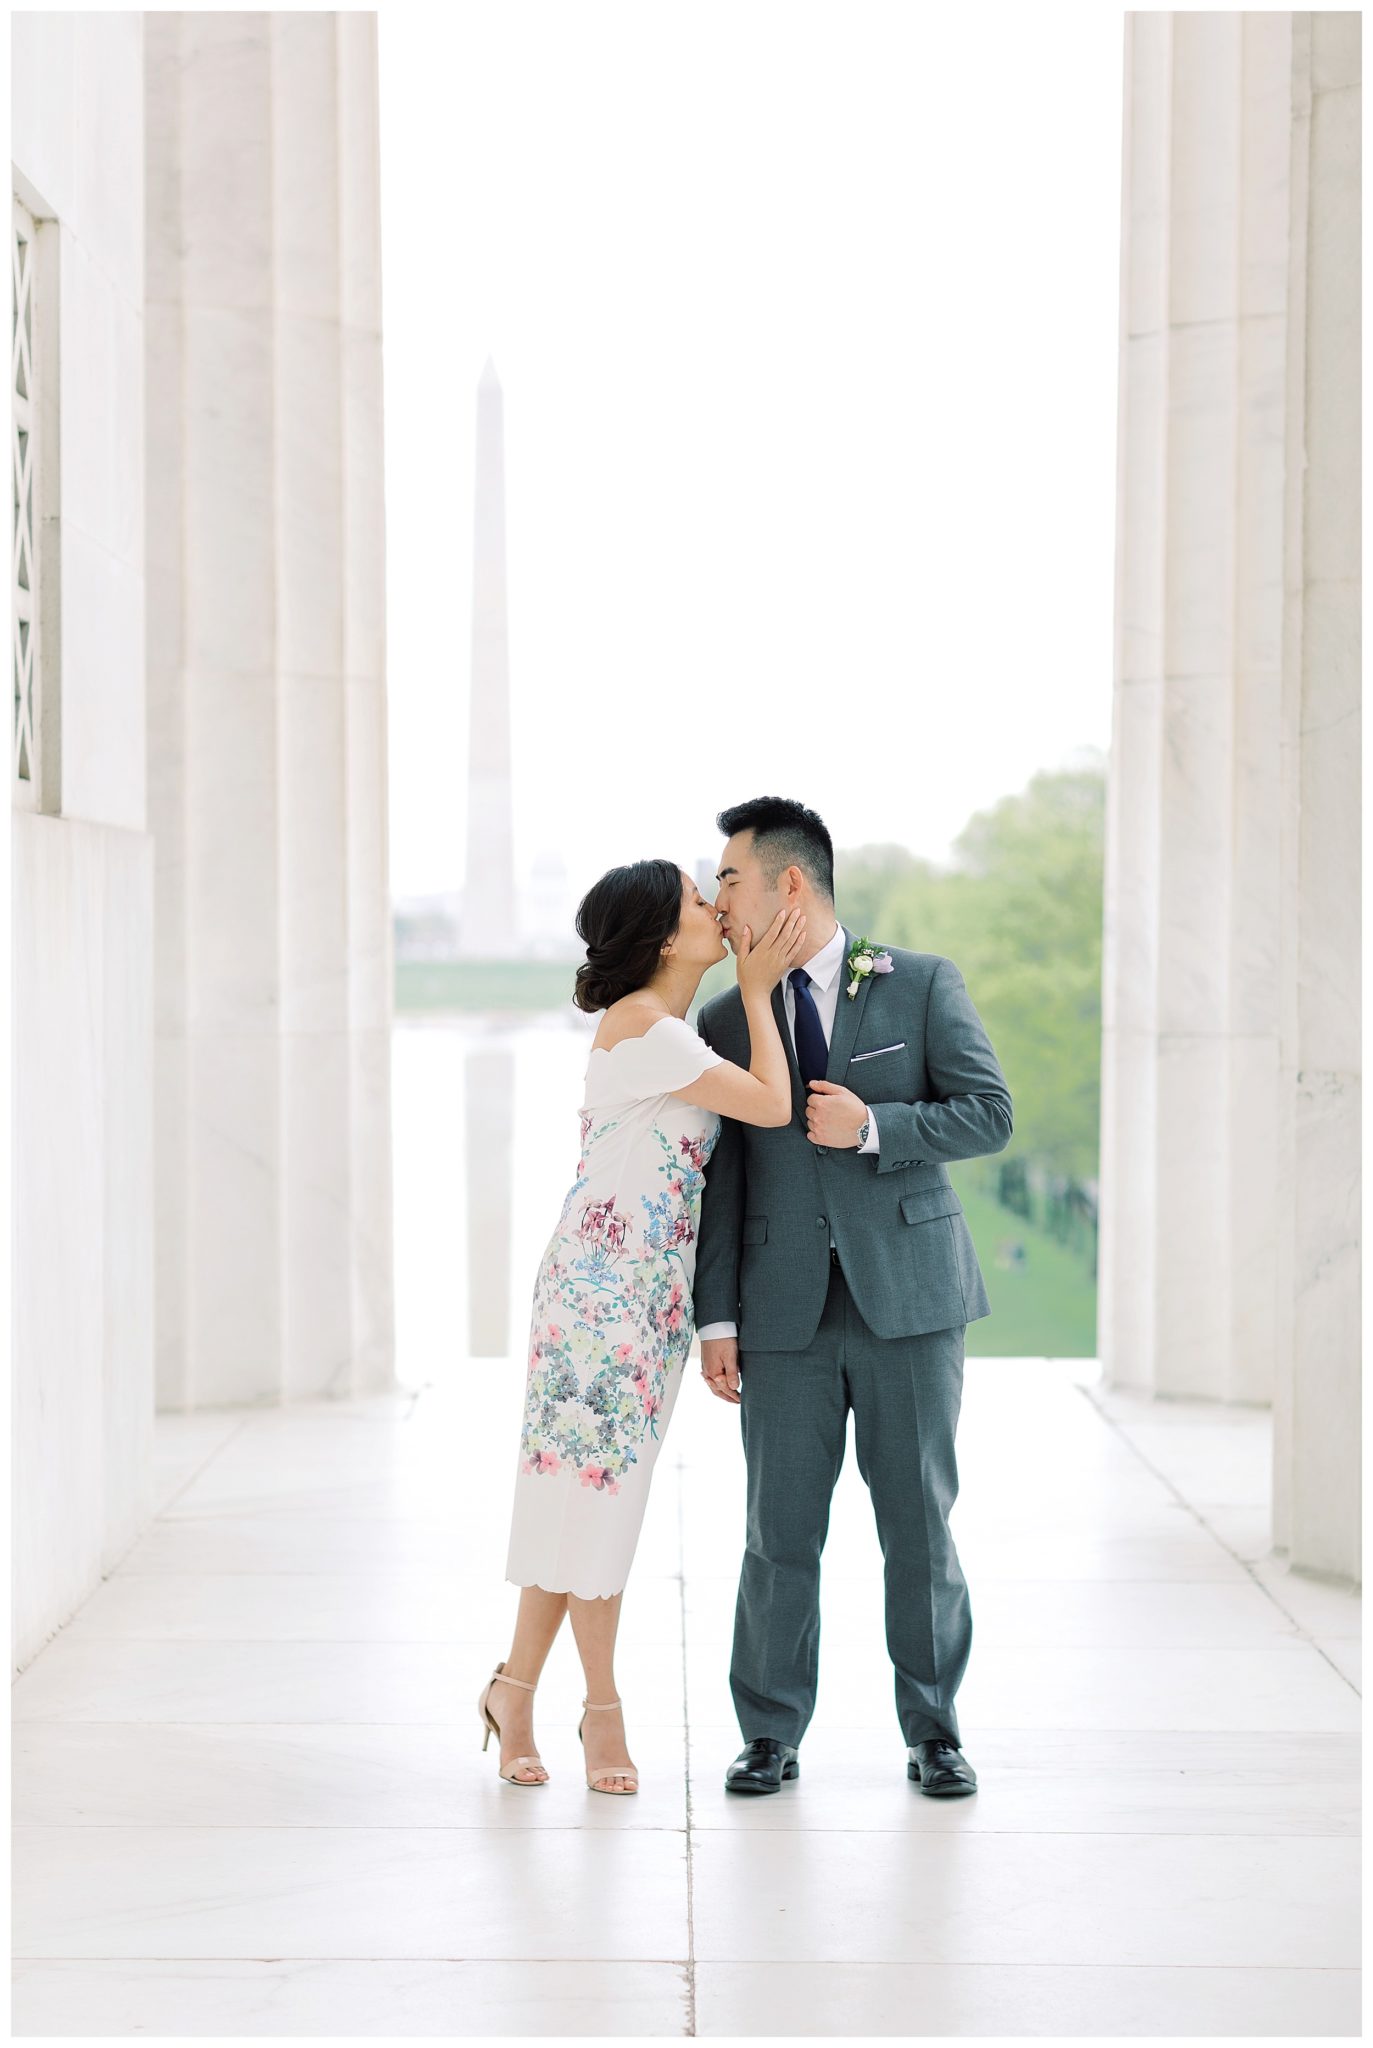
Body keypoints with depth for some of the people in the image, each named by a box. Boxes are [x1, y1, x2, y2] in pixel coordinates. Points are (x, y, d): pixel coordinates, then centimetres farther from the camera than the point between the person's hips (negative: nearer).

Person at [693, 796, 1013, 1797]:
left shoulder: (924, 984, 2)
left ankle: (933, 1732, 17)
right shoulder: (726, 1021, 8)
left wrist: (873, 1127, -15)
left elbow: (990, 1113, -3)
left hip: (908, 1299, -2)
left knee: (919, 1522, 4)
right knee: (780, 1528, 3)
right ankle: (771, 1735, 16)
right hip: (785, 1311, 2)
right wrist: (716, 1318, 2)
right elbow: (719, 1183, 7)